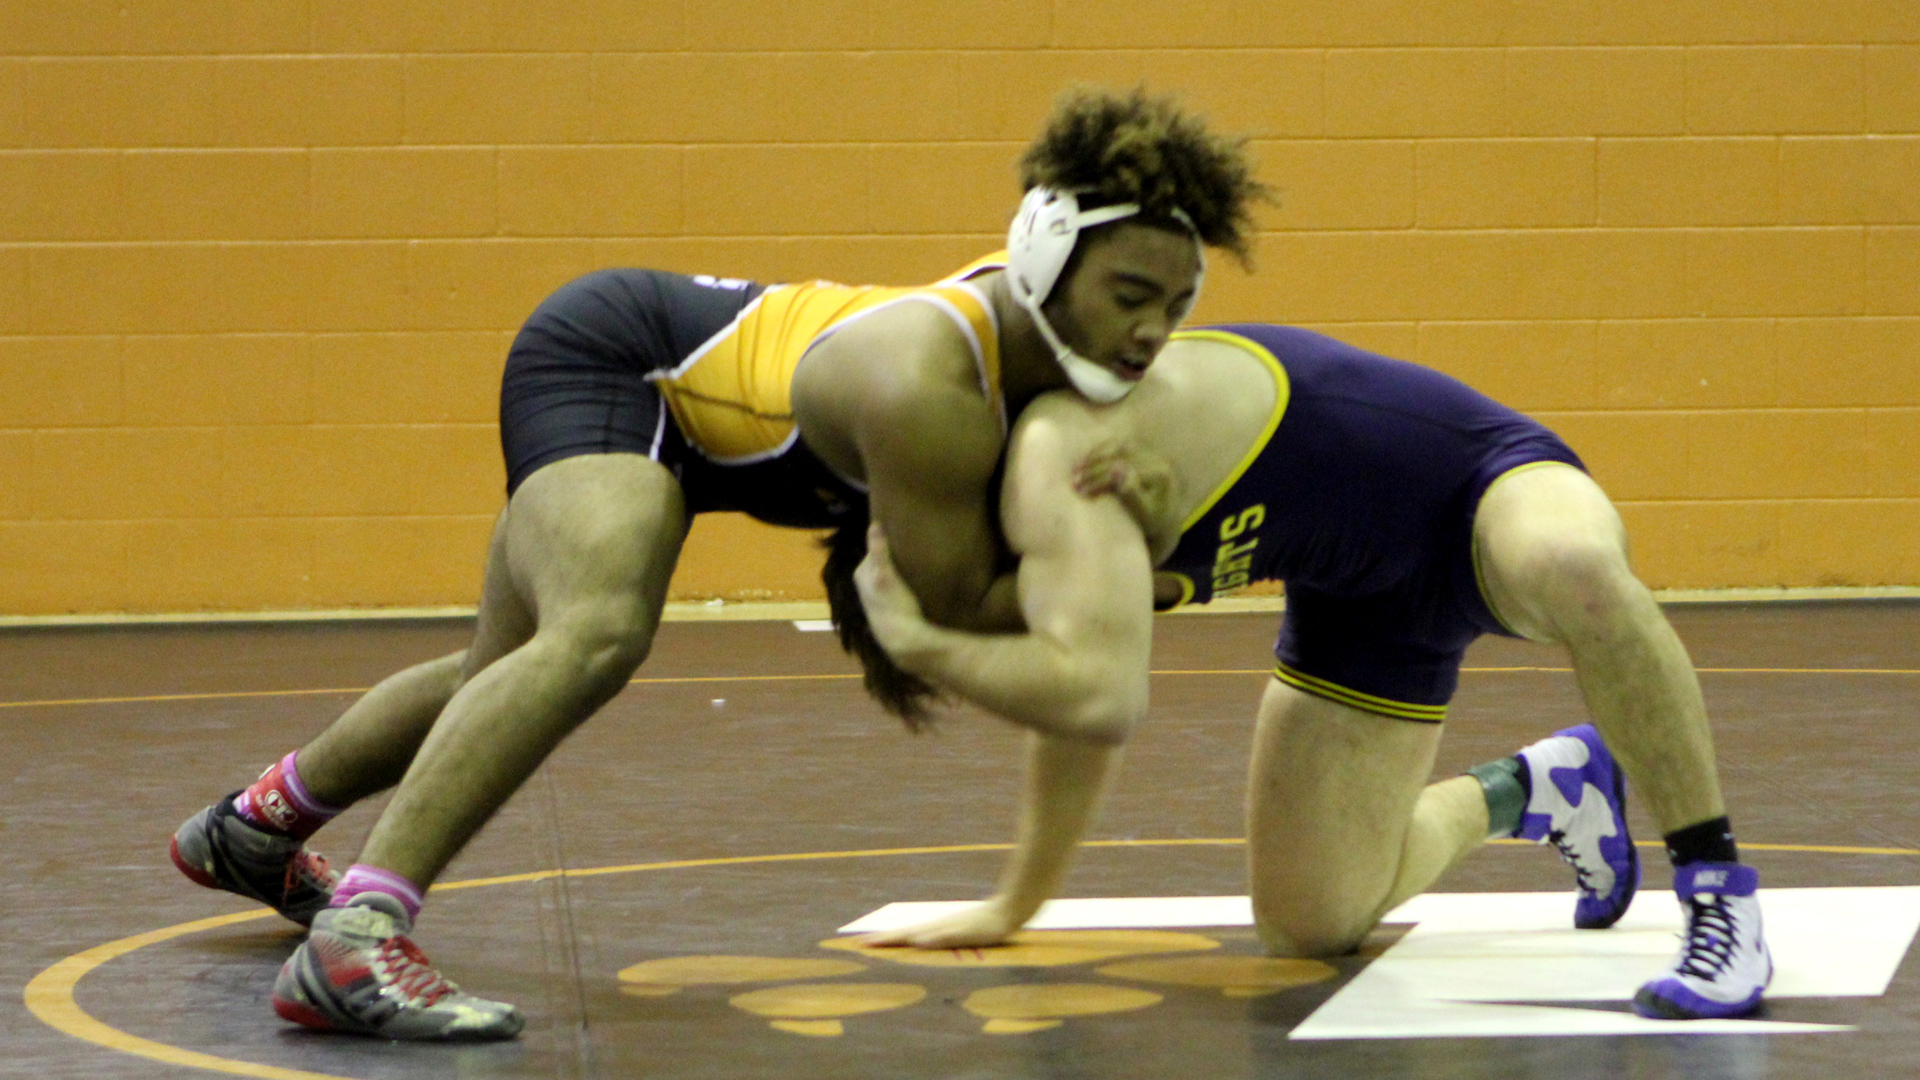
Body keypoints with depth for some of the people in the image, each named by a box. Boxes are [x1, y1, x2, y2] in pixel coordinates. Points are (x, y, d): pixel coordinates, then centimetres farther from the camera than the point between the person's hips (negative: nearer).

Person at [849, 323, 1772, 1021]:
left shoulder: (1051, 462, -29)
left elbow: (1100, 697, -39)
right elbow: (1081, 691, 18)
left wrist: (916, 644, -28)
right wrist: (1014, 906, 23)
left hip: (1482, 491, -9)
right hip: (1361, 601, 9)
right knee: (1308, 924, 3)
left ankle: (1720, 895, -33)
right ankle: (1527, 792, 29)